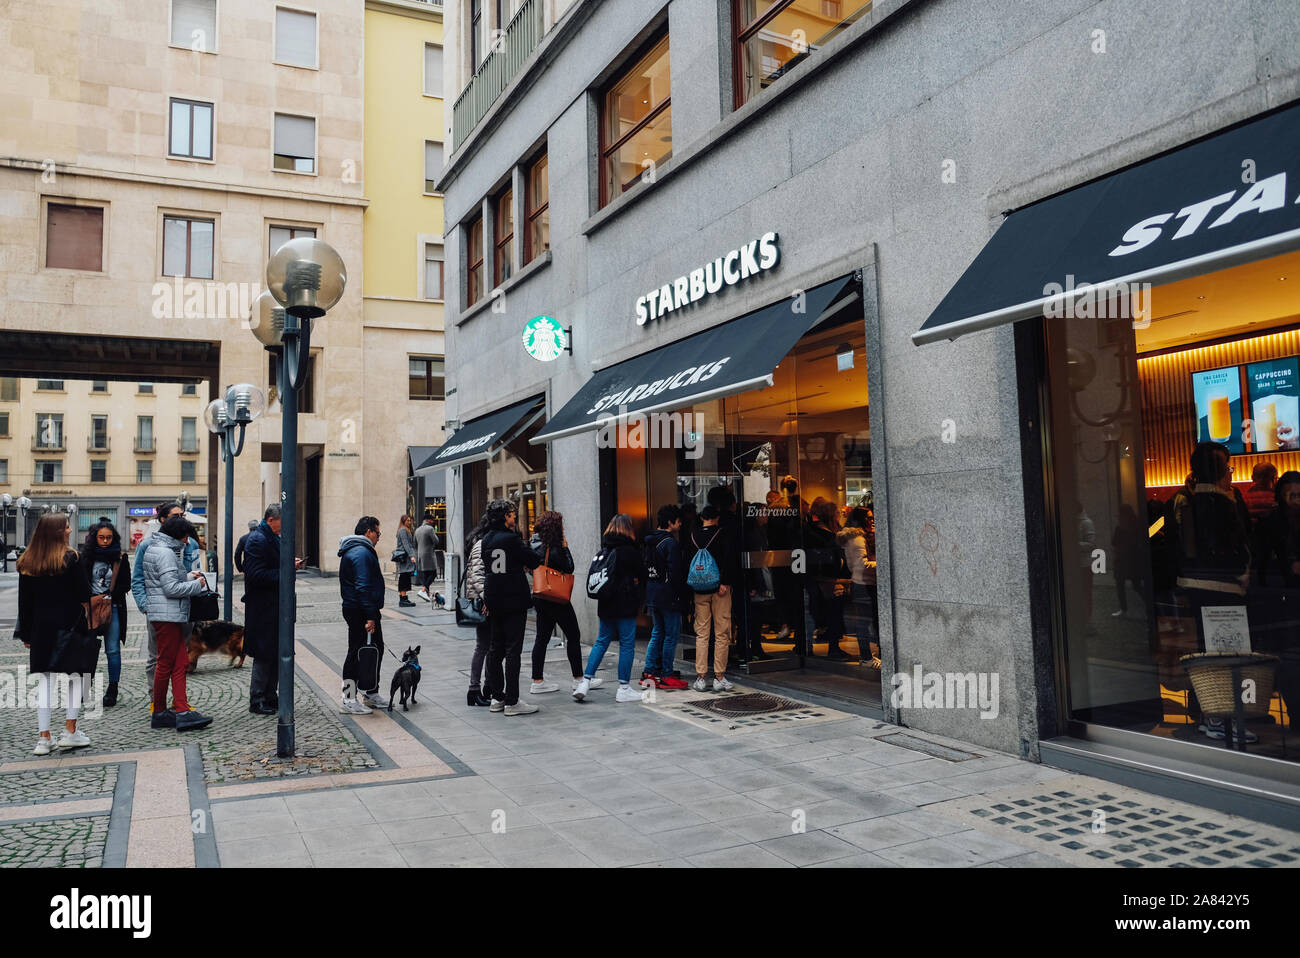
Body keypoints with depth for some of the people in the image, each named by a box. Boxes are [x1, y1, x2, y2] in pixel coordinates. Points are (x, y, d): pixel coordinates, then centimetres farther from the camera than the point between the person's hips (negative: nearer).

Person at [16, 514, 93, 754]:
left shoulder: (27, 563, 4)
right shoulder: (70, 559, -10)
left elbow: (24, 602, 7)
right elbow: (84, 594, -10)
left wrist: (26, 634, 12)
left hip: (41, 627, 4)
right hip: (69, 625, -4)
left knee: (44, 679, 8)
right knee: (74, 676, 6)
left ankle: (43, 737, 7)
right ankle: (70, 731, 6)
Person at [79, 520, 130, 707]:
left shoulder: (120, 558, 3)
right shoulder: (86, 556, 5)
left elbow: (126, 585, 3)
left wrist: (107, 596, -9)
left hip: (113, 608, -1)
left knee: (113, 650, 0)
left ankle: (112, 690, 7)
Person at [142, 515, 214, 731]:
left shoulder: (154, 549, 19)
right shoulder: (165, 553, -14)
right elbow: (171, 588, -20)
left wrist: (188, 576, 14)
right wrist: (197, 584, -8)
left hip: (171, 616, 10)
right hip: (168, 615, -10)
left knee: (181, 662, 5)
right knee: (166, 664, -1)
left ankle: (182, 710, 1)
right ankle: (159, 713, 9)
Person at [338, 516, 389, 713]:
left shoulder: (353, 550, 19)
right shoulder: (362, 553, -17)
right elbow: (363, 587, -24)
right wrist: (370, 616, -26)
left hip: (362, 611, 11)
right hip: (360, 612, -11)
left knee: (376, 649, 17)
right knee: (357, 653, -4)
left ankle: (371, 694, 26)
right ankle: (349, 699, 3)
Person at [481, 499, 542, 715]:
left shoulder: (486, 539, 7)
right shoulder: (511, 539, -16)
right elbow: (535, 561, -10)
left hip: (494, 602, 8)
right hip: (514, 601, -8)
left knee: (495, 649, 13)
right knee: (513, 650, -3)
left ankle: (496, 697, 19)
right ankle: (512, 701, 0)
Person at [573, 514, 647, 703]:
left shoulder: (604, 548, 6)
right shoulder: (629, 550, -12)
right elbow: (641, 574, -3)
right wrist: (633, 581, 17)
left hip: (606, 604, 6)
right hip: (625, 604, -6)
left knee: (602, 641, 14)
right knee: (627, 644, 1)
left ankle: (585, 682, 10)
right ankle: (624, 689, 4)